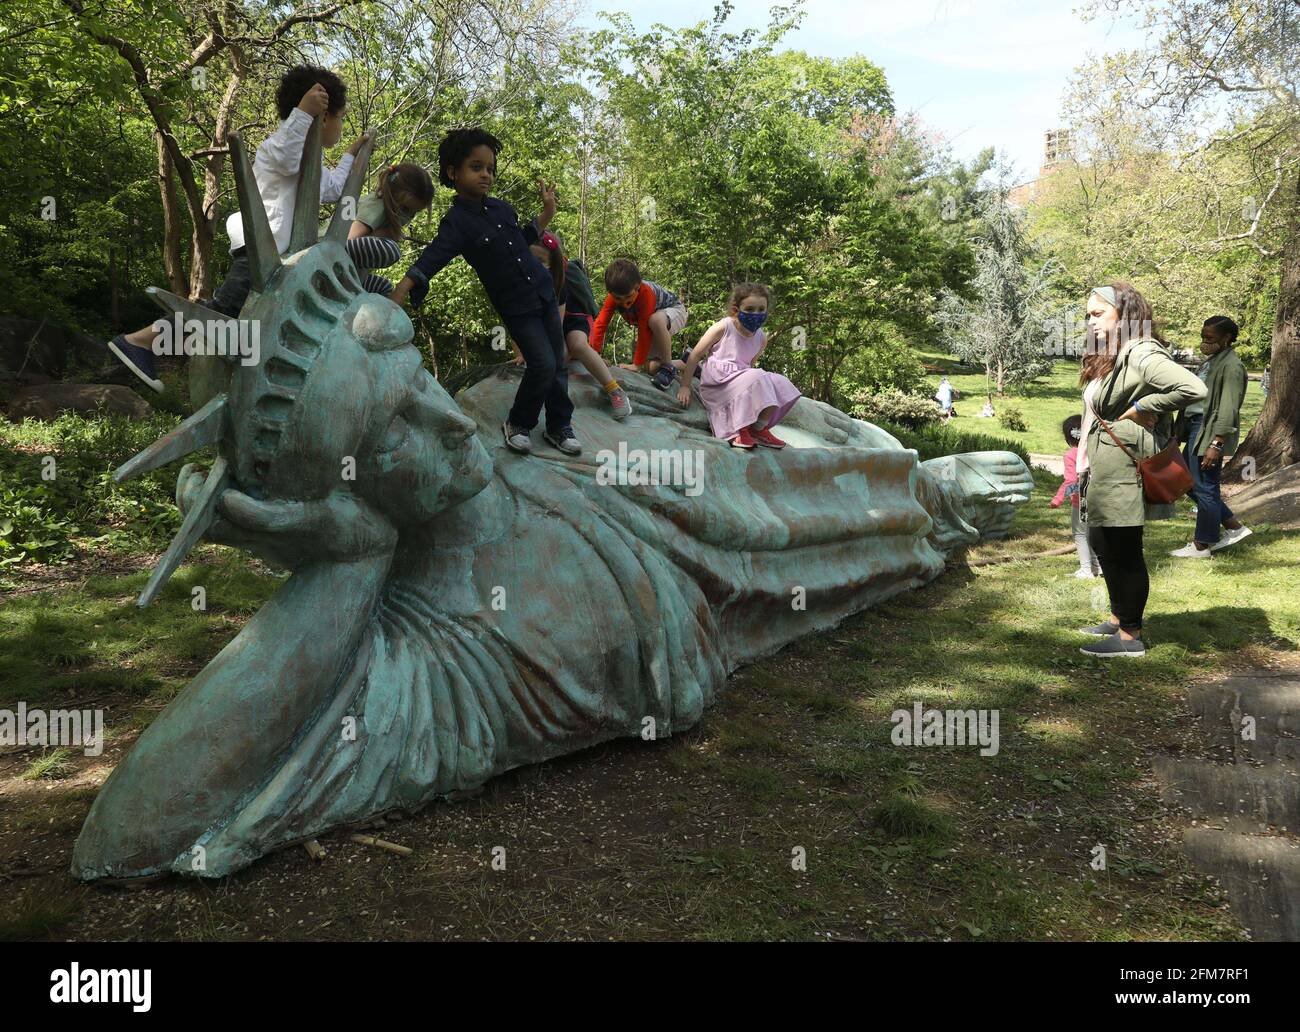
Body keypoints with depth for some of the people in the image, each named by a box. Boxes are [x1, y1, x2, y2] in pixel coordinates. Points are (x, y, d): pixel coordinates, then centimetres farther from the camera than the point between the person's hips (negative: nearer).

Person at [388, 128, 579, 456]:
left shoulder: (501, 208, 6)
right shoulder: (457, 222, -13)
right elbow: (432, 257, -25)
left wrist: (546, 215, 12)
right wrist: (404, 286, -41)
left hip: (545, 292, 6)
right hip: (515, 306, -6)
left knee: (558, 363, 8)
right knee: (543, 364, -13)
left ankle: (559, 426, 22)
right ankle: (518, 424, 10)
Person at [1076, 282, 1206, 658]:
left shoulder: (1142, 355, -18)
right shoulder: (1113, 356, 13)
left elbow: (1193, 388, -30)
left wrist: (1140, 409, -21)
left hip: (1124, 472, -10)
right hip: (1104, 469, 10)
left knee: (1123, 552, 0)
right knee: (1102, 544, 19)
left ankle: (1130, 637, 12)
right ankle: (1118, 618, 34)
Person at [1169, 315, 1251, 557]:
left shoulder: (1231, 366, -14)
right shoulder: (1211, 361, 14)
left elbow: (1228, 410, -19)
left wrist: (1216, 444, -23)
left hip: (1211, 432, -10)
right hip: (1196, 427, 10)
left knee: (1205, 488, -1)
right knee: (1189, 481, 16)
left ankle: (1201, 545, 12)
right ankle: (1234, 527, 26)